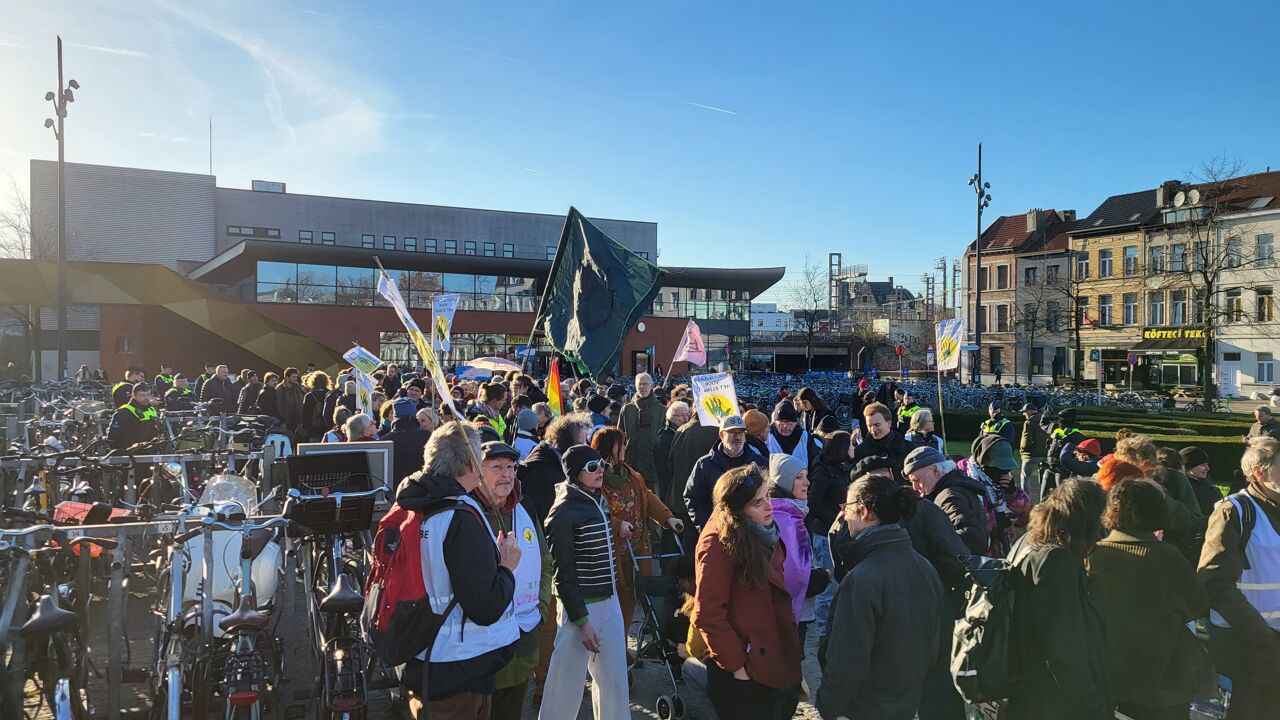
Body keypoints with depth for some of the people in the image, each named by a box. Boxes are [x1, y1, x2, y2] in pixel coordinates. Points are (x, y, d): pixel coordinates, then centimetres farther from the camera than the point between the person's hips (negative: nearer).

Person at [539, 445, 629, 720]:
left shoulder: (600, 501, 7)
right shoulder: (564, 512, -17)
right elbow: (564, 573, -17)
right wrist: (581, 621, -17)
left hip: (610, 601, 7)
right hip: (582, 604, -7)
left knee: (614, 678, 14)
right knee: (568, 681, 3)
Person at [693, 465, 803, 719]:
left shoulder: (763, 531, 2)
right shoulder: (718, 543, -23)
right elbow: (708, 615, -23)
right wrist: (736, 665, -18)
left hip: (776, 659, 8)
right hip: (744, 672, -8)